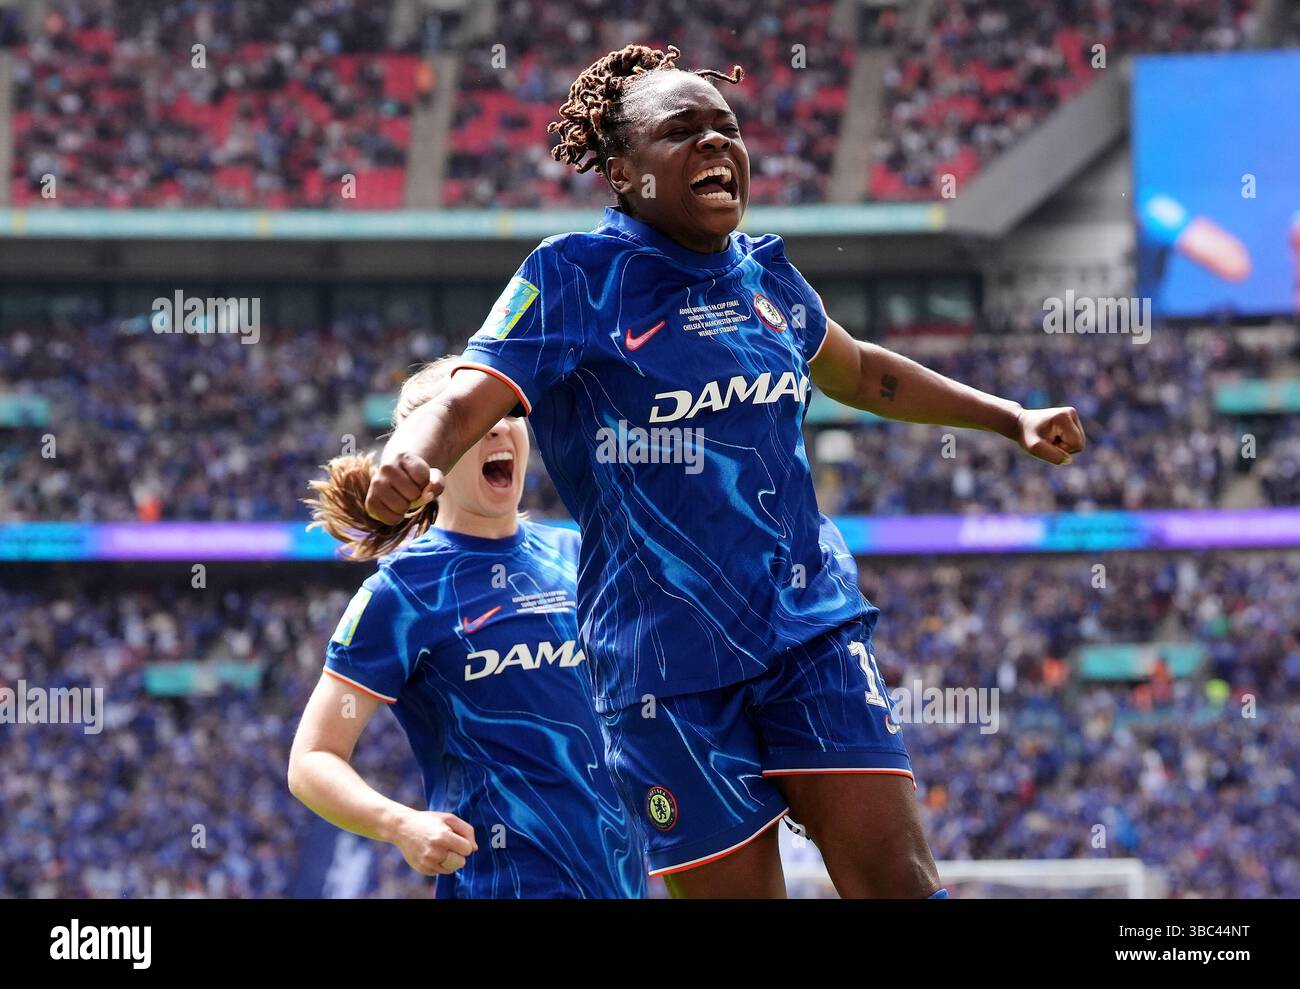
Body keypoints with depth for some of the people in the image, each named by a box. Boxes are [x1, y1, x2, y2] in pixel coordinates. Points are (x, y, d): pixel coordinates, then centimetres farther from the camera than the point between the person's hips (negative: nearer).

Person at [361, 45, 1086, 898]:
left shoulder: (765, 273, 10)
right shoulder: (572, 277, -7)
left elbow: (857, 372, 31)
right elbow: (460, 408, -19)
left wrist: (1011, 418, 33)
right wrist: (403, 474, -42)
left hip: (814, 626, 4)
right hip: (669, 660, -4)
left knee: (897, 876, -9)